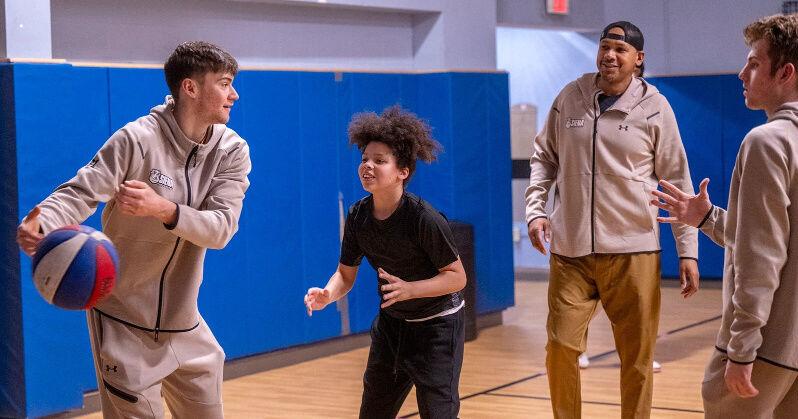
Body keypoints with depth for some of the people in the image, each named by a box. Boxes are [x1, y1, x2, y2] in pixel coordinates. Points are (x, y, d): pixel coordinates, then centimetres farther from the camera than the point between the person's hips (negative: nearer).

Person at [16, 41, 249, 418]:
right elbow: (80, 192, -19)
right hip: (124, 323, -5)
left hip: (184, 324, 5)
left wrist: (163, 209, -34)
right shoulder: (138, 139, -15)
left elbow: (221, 228, -16)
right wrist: (41, 223, -41)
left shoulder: (231, 150, -4)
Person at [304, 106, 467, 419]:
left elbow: (457, 276, -20)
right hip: (391, 322, 6)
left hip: (436, 325, -6)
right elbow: (346, 274, -2)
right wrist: (328, 294, -24)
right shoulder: (358, 217, -10)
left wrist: (409, 289, -33)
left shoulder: (424, 218, -26)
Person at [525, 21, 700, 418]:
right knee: (561, 347, -1)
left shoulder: (655, 107, -1)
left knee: (637, 357, 5)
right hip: (570, 250, 1)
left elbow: (677, 182, 3)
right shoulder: (569, 98, 4)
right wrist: (536, 210, -1)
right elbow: (544, 158, 14)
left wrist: (688, 250, 0)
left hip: (633, 251, -1)